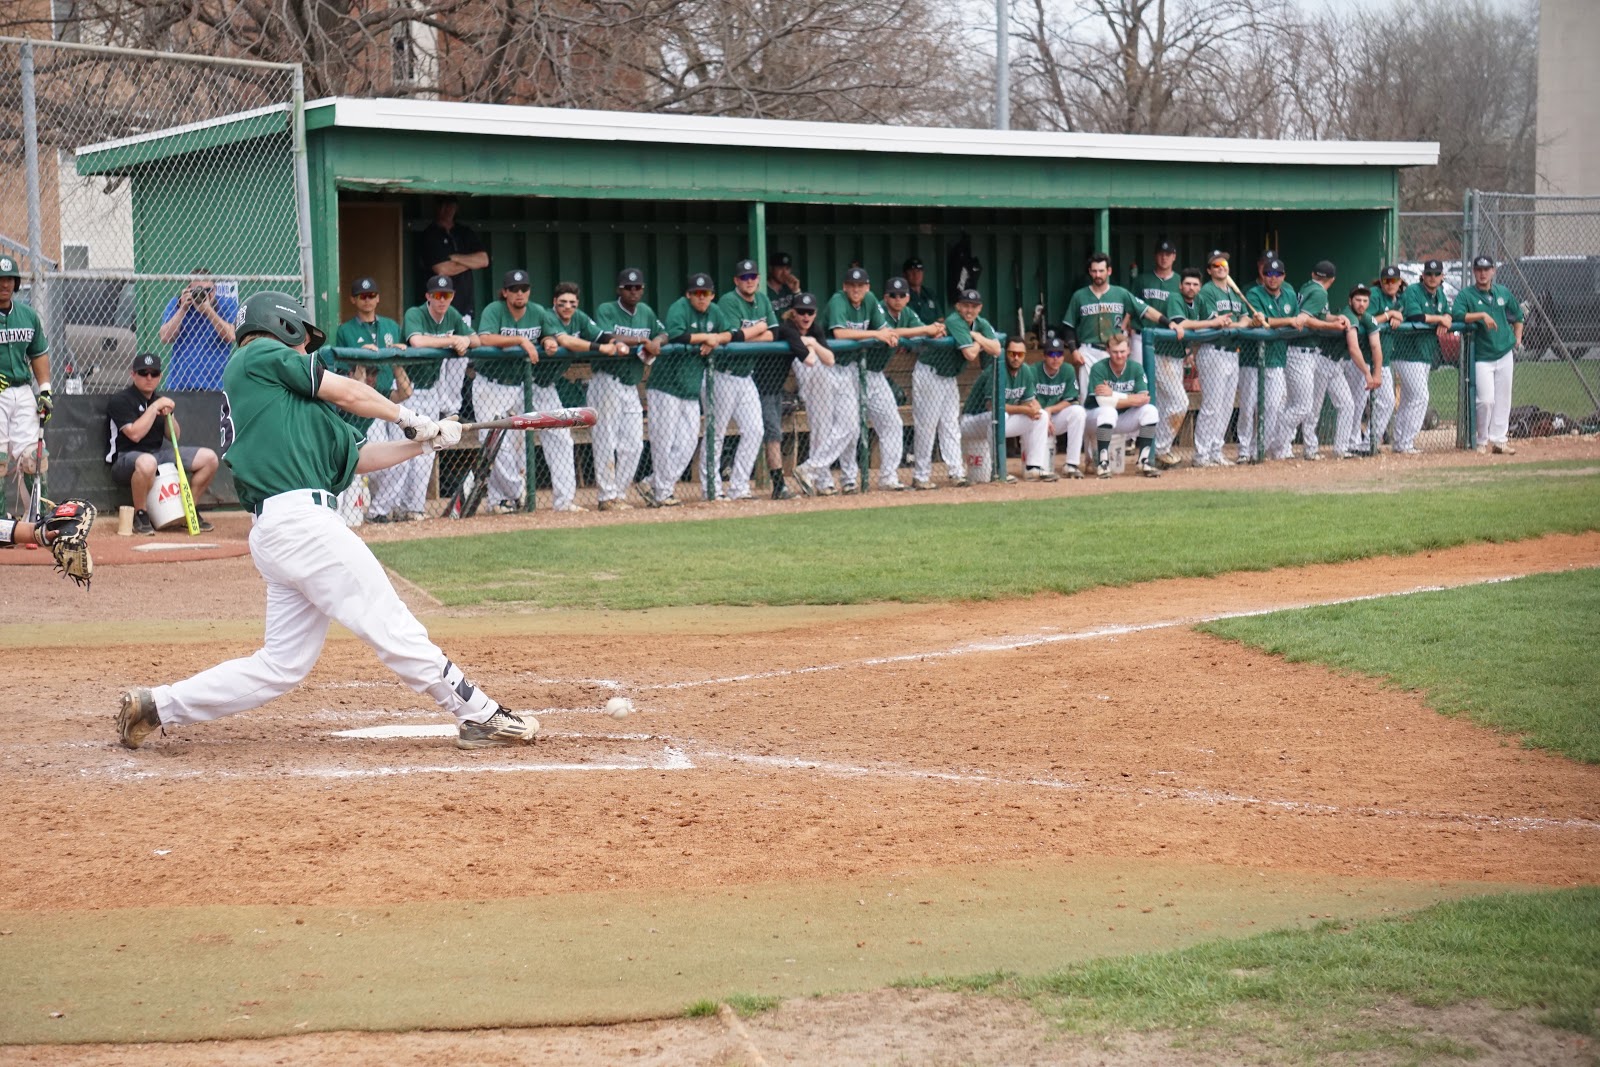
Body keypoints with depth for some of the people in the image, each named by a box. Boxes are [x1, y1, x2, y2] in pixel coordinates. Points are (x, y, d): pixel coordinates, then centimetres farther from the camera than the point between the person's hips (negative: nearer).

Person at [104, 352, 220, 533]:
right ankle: (139, 515, -22)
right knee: (147, 462, -45)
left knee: (209, 458, -2)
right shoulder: (119, 401, -9)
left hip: (159, 453, 7)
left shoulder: (159, 400, 13)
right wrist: (155, 407, -17)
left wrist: (168, 414, -5)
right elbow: (135, 434, -22)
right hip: (125, 457, -7)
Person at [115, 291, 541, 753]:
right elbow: (349, 393, 4)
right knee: (392, 626, -7)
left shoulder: (287, 400, 28)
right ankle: (478, 716, -5)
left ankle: (155, 706, 12)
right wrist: (410, 417, 18)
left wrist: (426, 442, 21)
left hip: (271, 534, 10)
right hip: (300, 519, -10)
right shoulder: (261, 356, 4)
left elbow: (357, 456, 25)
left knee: (281, 666, 9)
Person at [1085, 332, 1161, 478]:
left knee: (1150, 410, -19)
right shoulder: (1098, 369, -17)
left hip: (1125, 419, 4)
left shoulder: (1136, 368, -6)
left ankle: (1144, 461, -12)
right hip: (1096, 418, -4)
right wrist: (1133, 399, -22)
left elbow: (1144, 399, -17)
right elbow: (1103, 402, -26)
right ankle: (1103, 462, -27)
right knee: (1108, 411, -37)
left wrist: (1113, 394, -24)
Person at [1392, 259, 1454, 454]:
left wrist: (1445, 321, -5)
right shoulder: (1412, 291, -11)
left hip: (1427, 355, 9)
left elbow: (1449, 314, 20)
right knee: (1420, 397, -13)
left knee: (1407, 401, 12)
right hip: (1409, 353, -9)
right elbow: (1414, 316, -25)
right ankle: (1405, 445, -10)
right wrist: (1439, 318, -13)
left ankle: (1400, 444, 18)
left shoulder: (1440, 294, 14)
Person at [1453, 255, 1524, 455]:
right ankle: (1482, 441, 4)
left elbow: (1517, 316, 24)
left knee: (1503, 400, 4)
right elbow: (1456, 315, -20)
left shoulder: (1503, 292, 11)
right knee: (1486, 400, -11)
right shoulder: (1466, 294, -3)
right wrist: (1481, 315, -28)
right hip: (1482, 356, -4)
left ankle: (1498, 440, 11)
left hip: (1505, 354, 4)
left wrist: (1517, 339, 14)